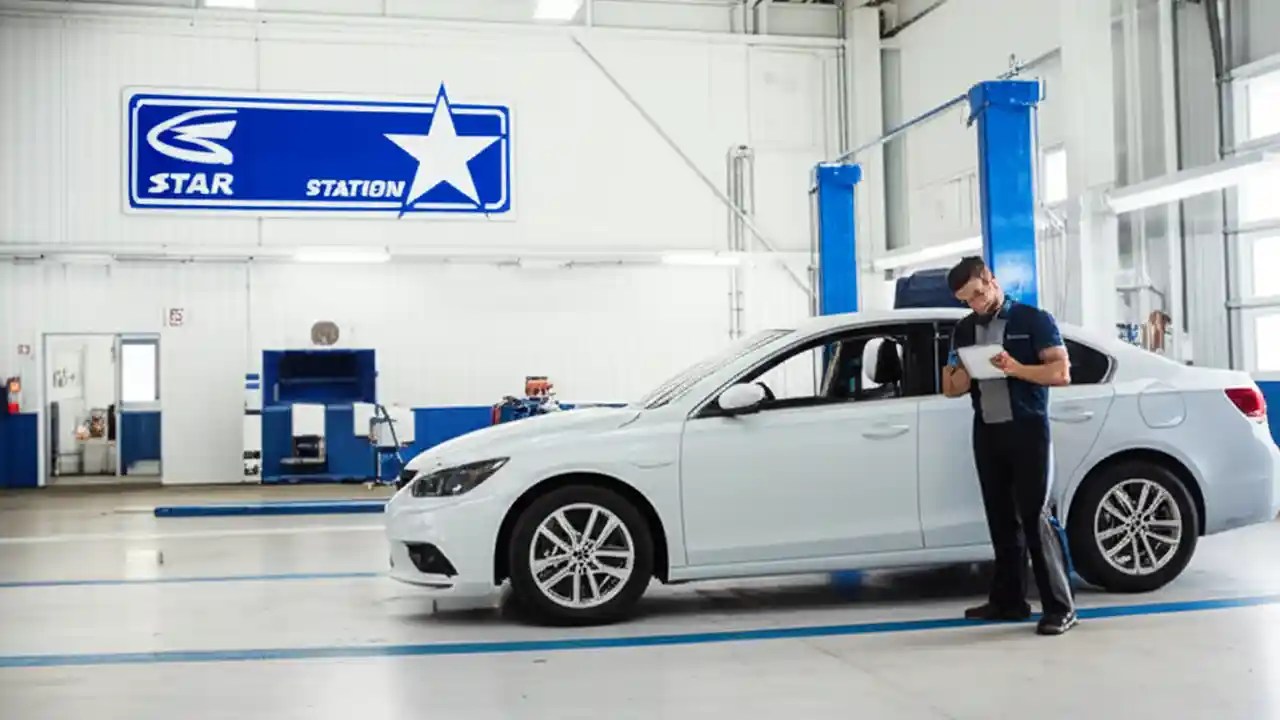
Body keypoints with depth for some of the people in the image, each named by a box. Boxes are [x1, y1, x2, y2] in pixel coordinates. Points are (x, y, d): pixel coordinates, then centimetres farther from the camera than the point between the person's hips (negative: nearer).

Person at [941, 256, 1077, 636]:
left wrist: (1016, 368, -23)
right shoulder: (964, 330, 13)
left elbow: (1061, 373, -8)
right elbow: (951, 388, 15)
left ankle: (1060, 607, -4)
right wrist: (960, 375, -9)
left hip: (1028, 431, -5)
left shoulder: (1034, 320, -2)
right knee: (1001, 519, 7)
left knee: (1034, 518, -8)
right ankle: (1008, 600, 13)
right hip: (987, 433, 5)